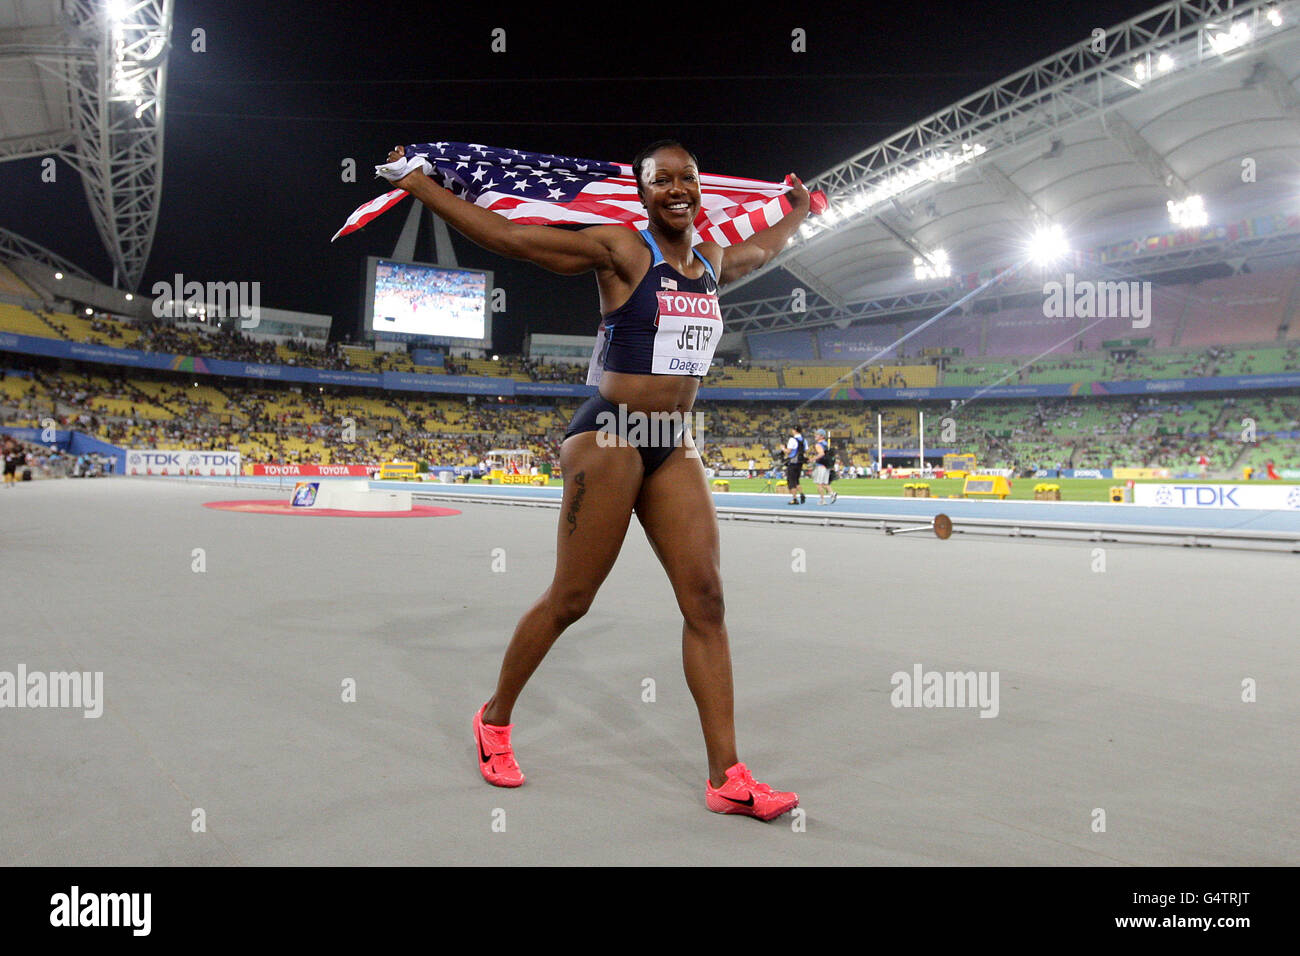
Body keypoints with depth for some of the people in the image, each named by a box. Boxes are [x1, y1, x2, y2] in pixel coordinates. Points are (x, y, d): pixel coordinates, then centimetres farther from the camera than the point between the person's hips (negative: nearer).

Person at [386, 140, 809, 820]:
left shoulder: (715, 262, 15)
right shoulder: (620, 251, -5)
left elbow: (764, 250, 40)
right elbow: (507, 236, -7)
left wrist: (799, 209, 53)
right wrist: (414, 183, -7)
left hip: (676, 448, 6)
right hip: (609, 437, -6)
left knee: (705, 600, -3)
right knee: (569, 598, 0)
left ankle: (727, 778, 2)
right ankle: (494, 719, 25)